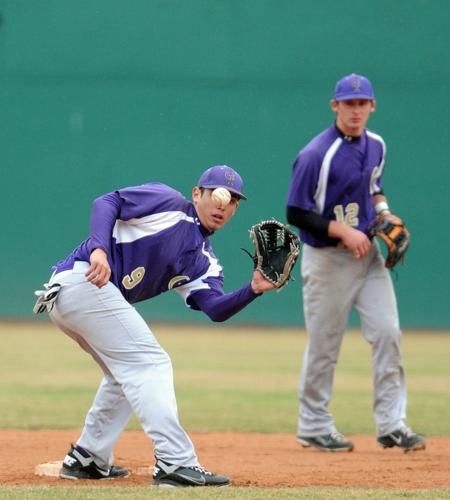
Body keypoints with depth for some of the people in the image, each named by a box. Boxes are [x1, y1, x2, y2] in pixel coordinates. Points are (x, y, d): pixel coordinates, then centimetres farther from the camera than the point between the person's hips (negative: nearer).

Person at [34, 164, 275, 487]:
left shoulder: (202, 260, 18)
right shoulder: (168, 203, -1)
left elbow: (216, 308, 2)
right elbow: (107, 203, -12)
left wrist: (254, 289, -15)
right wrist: (98, 248, -29)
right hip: (82, 279, -10)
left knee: (128, 373, 24)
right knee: (149, 364, -12)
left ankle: (87, 460, 31)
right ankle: (175, 463, -18)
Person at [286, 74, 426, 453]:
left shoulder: (375, 146, 6)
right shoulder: (316, 156, -17)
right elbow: (296, 214, -16)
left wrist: (384, 212, 5)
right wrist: (343, 230, -22)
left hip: (368, 253, 6)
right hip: (328, 260, -6)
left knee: (387, 333, -3)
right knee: (324, 345, 2)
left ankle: (391, 424, 2)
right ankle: (314, 426, 17)